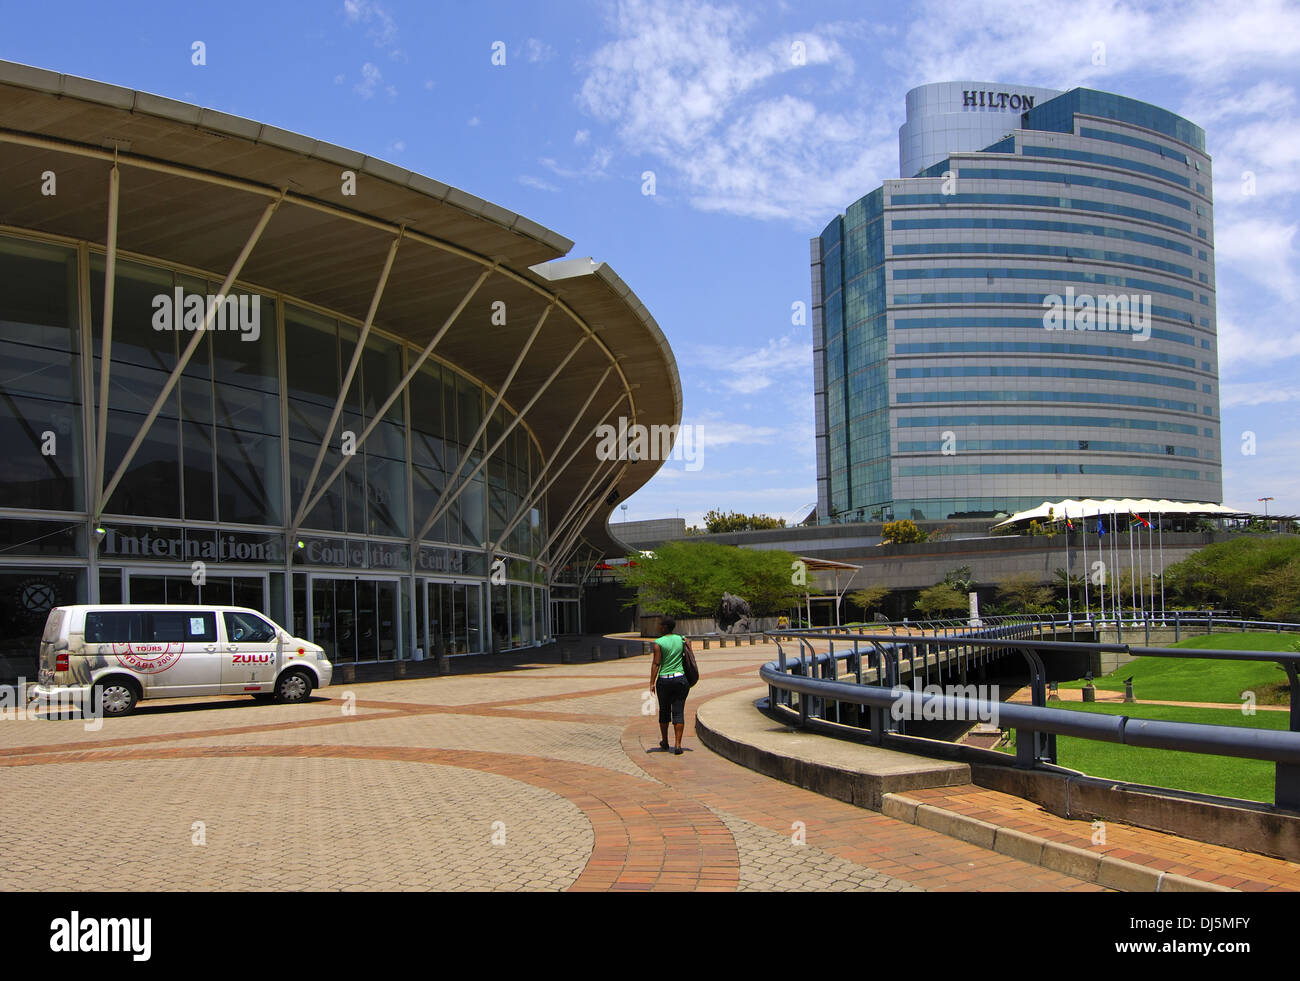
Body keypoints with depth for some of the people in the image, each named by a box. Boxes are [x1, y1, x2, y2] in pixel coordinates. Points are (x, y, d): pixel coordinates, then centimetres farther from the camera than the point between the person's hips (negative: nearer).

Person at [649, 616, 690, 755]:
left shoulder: (659, 643, -7)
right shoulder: (682, 639, 3)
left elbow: (656, 664, -10)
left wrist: (652, 683, -9)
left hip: (664, 680, -1)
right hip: (680, 679, 2)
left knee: (664, 711, 15)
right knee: (678, 712, 2)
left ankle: (664, 742, 29)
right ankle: (678, 745, -4)